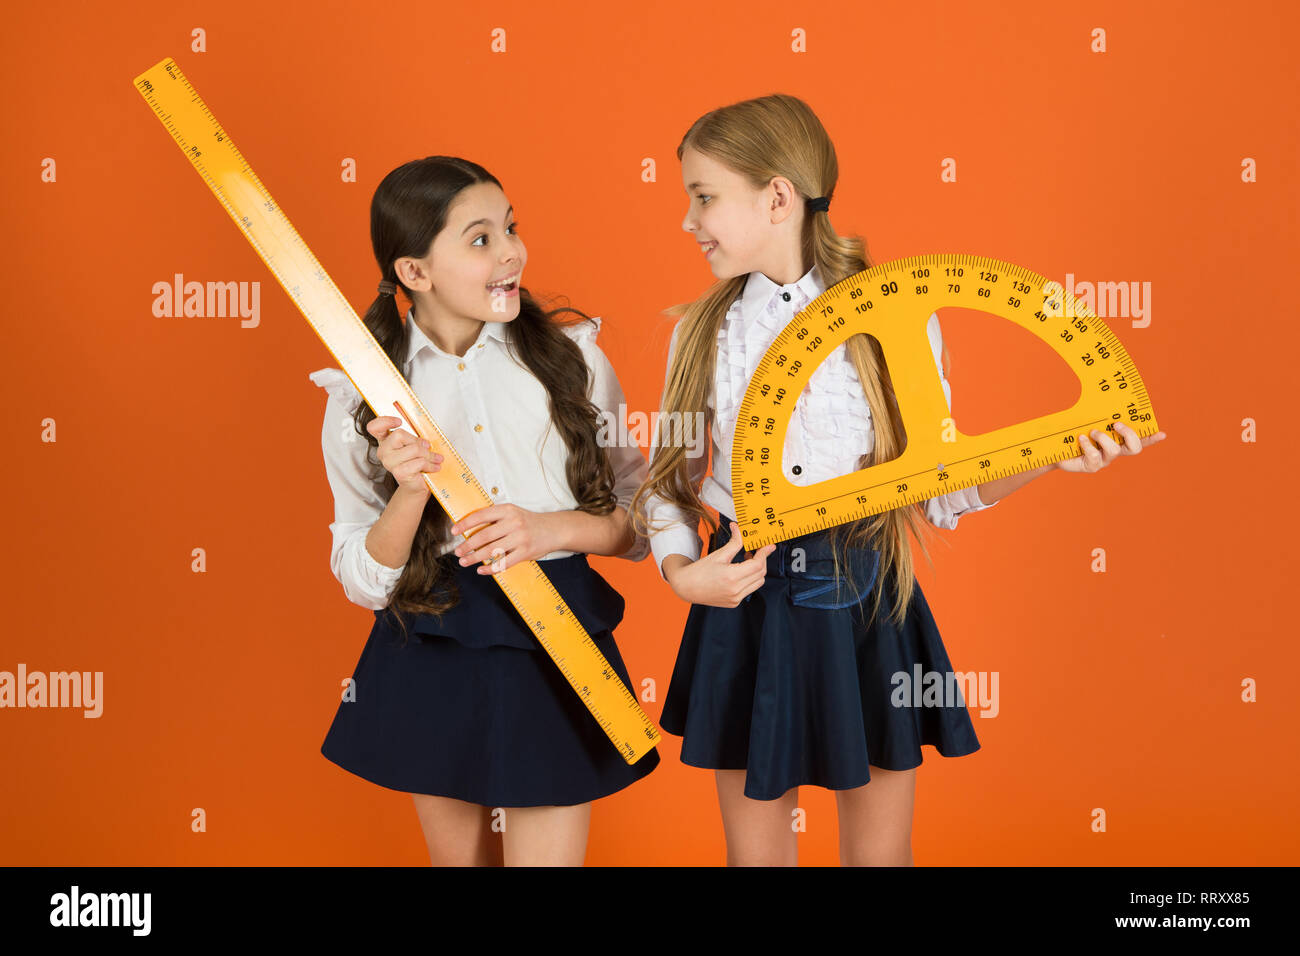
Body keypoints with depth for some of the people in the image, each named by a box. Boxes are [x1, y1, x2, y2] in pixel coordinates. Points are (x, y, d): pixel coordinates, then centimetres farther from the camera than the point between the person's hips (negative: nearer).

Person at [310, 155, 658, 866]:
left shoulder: (571, 356, -3)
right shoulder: (363, 398, -4)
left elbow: (640, 518, 2)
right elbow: (363, 582, -3)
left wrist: (549, 528, -17)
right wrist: (410, 491, -21)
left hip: (554, 647, -1)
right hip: (431, 656, 1)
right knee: (458, 854, 19)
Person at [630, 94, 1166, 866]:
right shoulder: (701, 333, 2)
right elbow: (666, 480, 7)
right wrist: (681, 570, -11)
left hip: (866, 608, -2)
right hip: (746, 612, 2)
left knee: (881, 850, 11)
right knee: (755, 848, 13)